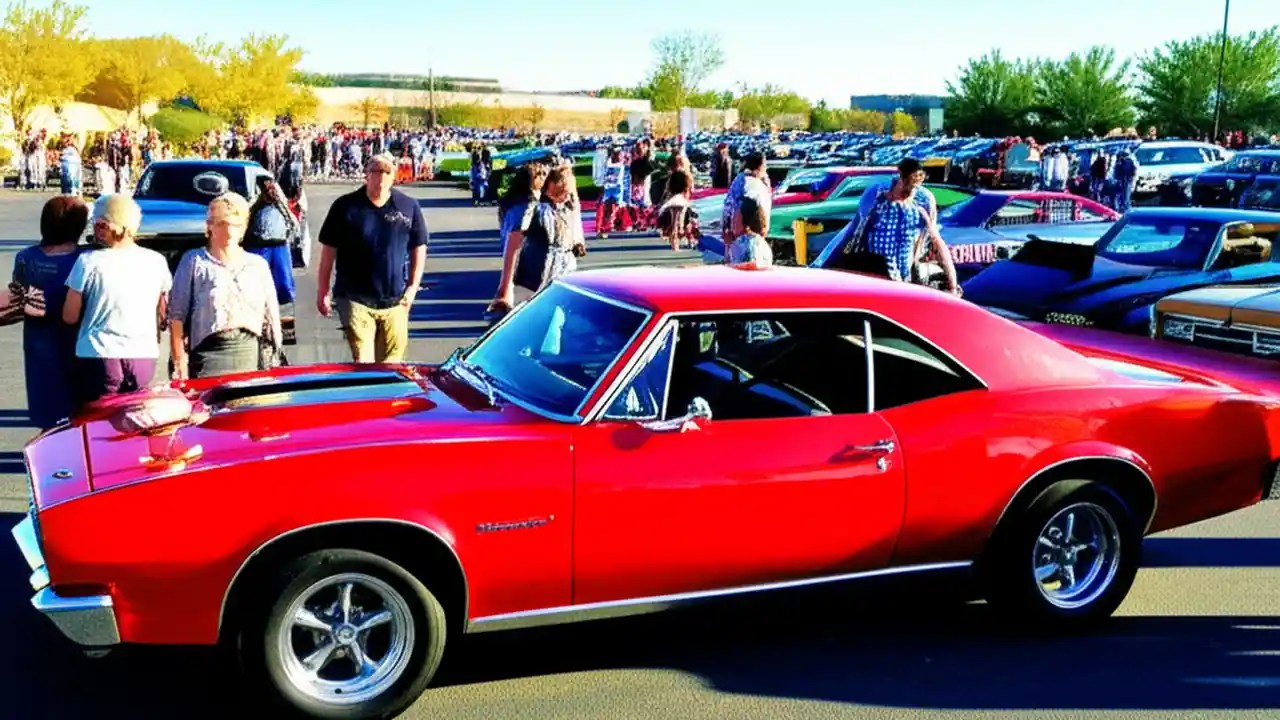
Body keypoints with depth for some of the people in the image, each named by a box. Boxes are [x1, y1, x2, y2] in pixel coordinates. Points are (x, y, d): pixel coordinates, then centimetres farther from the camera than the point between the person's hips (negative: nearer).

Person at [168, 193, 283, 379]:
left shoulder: (258, 264, 15)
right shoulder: (194, 262, 6)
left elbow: (271, 317, 16)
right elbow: (177, 317, 2)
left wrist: (273, 355, 8)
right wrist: (180, 363, -3)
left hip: (251, 355, 3)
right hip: (210, 352, -3)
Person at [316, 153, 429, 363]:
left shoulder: (409, 207, 3)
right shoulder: (346, 206, -1)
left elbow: (419, 248, 11)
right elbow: (328, 249, 5)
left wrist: (413, 287, 3)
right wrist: (322, 292, 4)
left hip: (395, 301, 2)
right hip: (355, 299, -2)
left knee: (392, 365, 8)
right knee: (362, 363, -10)